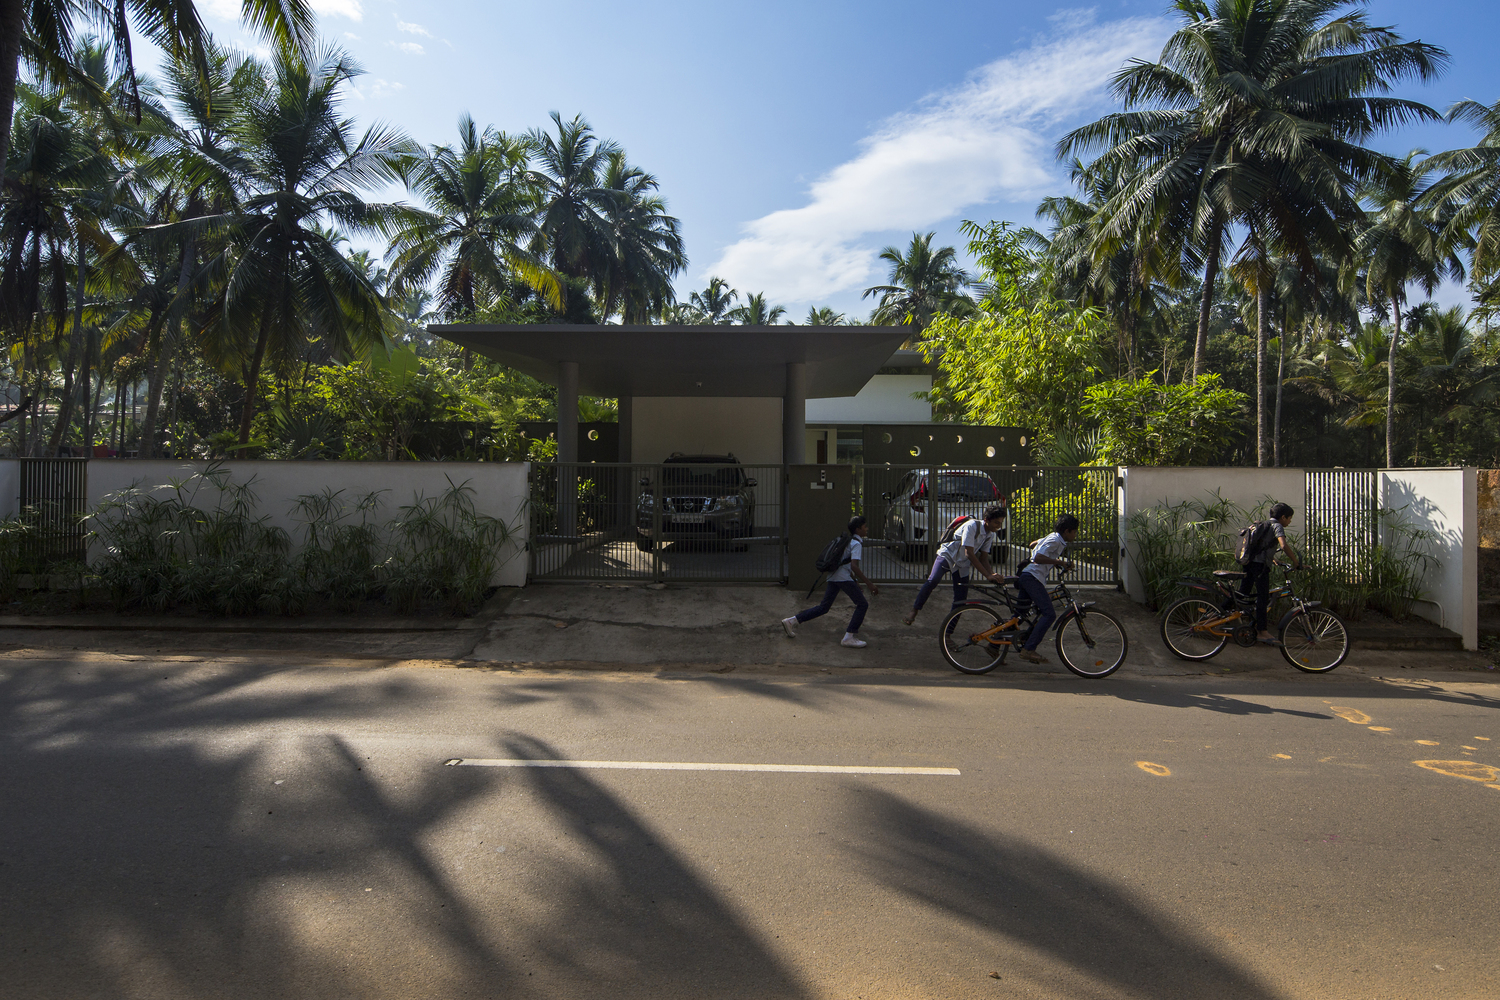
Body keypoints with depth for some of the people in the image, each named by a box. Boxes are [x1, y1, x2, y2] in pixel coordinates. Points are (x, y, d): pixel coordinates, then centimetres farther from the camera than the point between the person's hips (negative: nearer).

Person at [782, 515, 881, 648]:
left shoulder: (848, 540, 20)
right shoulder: (856, 544, -10)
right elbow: (854, 566, -23)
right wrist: (869, 583, -23)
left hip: (833, 576, 9)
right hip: (843, 578, -9)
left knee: (824, 608, 12)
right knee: (862, 604, -1)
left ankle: (792, 621, 10)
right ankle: (849, 637, -3)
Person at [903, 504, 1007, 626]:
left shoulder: (991, 534, 1)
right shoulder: (972, 525, -22)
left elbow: (983, 558, 5)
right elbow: (969, 554, -26)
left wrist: (992, 574, -15)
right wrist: (987, 575, -29)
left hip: (962, 564, 7)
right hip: (947, 555, -7)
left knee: (960, 601, -1)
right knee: (933, 581, -34)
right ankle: (914, 610, -19)